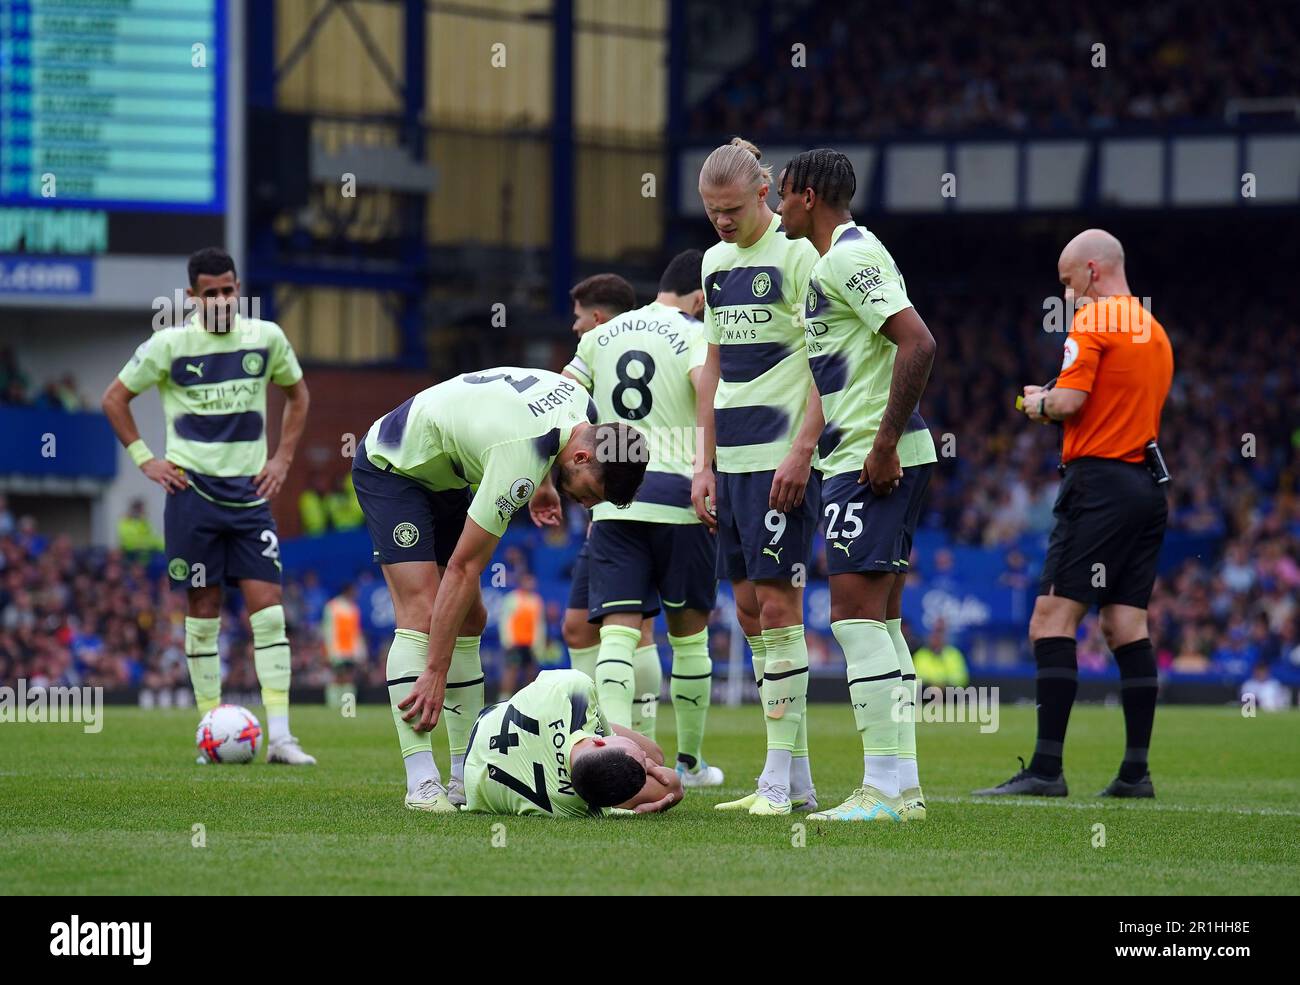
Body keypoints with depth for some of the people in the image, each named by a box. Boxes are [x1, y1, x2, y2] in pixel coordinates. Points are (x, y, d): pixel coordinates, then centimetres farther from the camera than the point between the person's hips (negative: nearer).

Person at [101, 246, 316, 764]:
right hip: (192, 492, -2)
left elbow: (297, 394, 20)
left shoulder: (266, 338, 4)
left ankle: (279, 736, -10)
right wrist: (144, 459, 0)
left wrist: (283, 458, 10)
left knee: (268, 607, -7)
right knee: (203, 609, 1)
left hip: (250, 491, 2)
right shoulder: (169, 344, -4)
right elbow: (114, 398, 7)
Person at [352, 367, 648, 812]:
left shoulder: (580, 401, -13)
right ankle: (422, 784, -25)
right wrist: (435, 674, -31)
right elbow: (463, 568, -32)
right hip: (391, 470, -10)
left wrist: (542, 485, 9)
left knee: (471, 618, 4)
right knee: (422, 615, -21)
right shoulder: (523, 460, -36)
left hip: (443, 475, 10)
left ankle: (465, 777, 5)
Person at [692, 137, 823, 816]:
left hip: (781, 459, -8)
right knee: (749, 608, 7)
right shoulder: (717, 261, 15)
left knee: (775, 603, -9)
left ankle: (781, 777, -7)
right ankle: (796, 779, 12)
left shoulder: (796, 253, -9)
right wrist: (704, 464, 15)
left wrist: (800, 453, -19)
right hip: (733, 458, 8)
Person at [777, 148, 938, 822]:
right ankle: (903, 786, 11)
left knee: (856, 611, -12)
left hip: (872, 462, -11)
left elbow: (917, 342, -22)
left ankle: (884, 789, -15)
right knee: (880, 618, 10)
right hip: (868, 459, 11)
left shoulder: (848, 257, -12)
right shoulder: (848, 255, 20)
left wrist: (885, 443, -22)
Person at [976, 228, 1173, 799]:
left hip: (1099, 480, -9)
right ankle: (1136, 770, 4)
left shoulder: (1093, 319, -7)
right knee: (1126, 627, 8)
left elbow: (1070, 399, -17)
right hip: (1147, 483, 9)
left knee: (1052, 621, -10)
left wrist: (1039, 404, 5)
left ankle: (1047, 768, -18)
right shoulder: (1153, 330, 20)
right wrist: (1054, 408, 17)